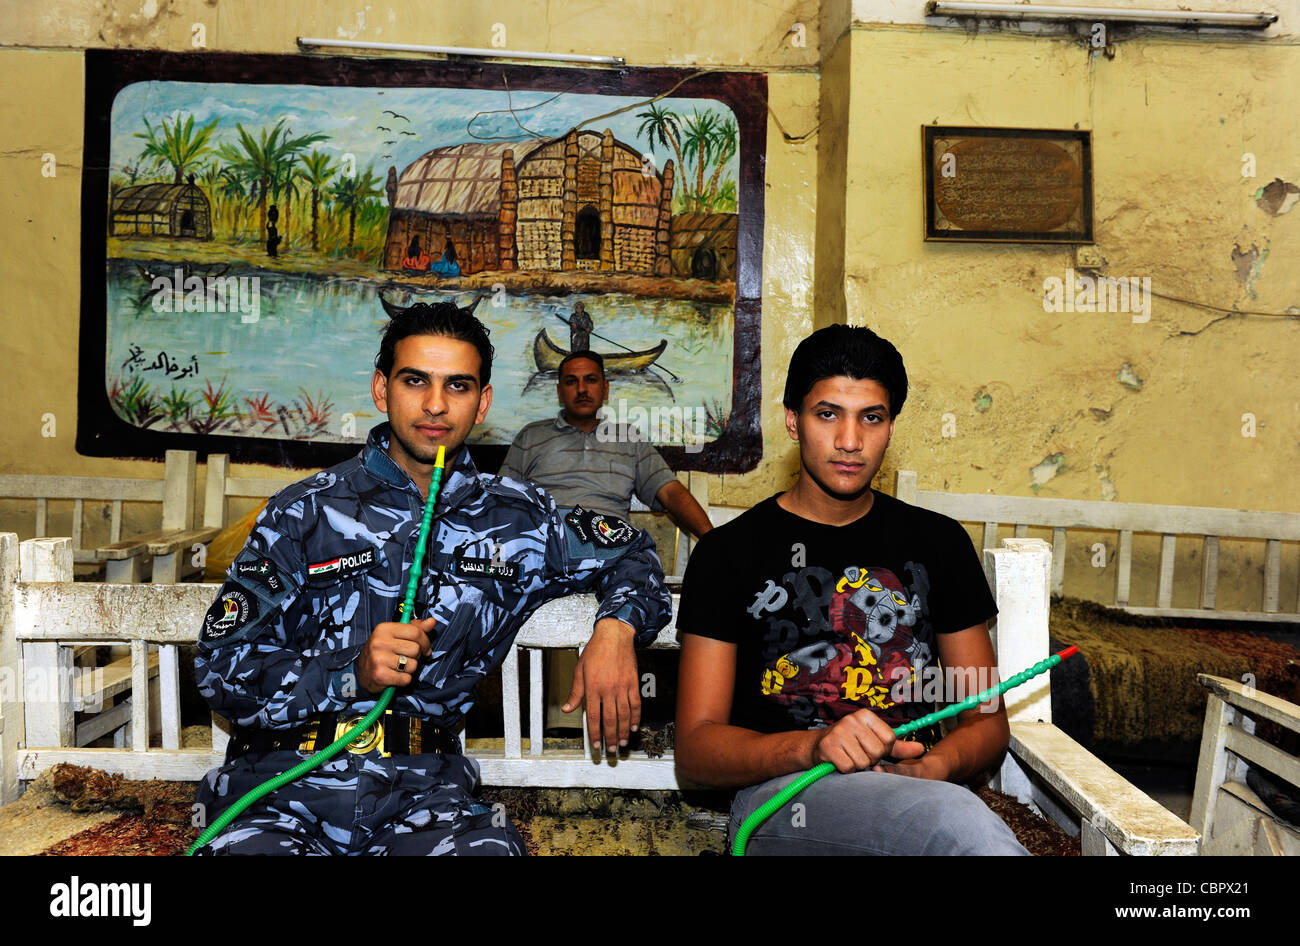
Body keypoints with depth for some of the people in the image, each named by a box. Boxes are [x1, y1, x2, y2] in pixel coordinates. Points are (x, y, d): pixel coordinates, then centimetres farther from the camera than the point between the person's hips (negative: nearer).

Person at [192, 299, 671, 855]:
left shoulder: (513, 520, 9)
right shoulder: (305, 512, 3)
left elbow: (629, 554, 23)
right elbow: (221, 668, -1)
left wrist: (615, 628, 0)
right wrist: (353, 675, -18)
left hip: (422, 786, 1)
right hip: (284, 778, -1)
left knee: (491, 849, -30)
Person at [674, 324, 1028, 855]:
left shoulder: (939, 542, 14)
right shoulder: (729, 553, 4)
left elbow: (987, 718, 15)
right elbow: (695, 748, -1)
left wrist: (932, 767, -10)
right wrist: (814, 745, -21)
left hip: (914, 788, 4)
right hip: (780, 790, -4)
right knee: (957, 820, -36)